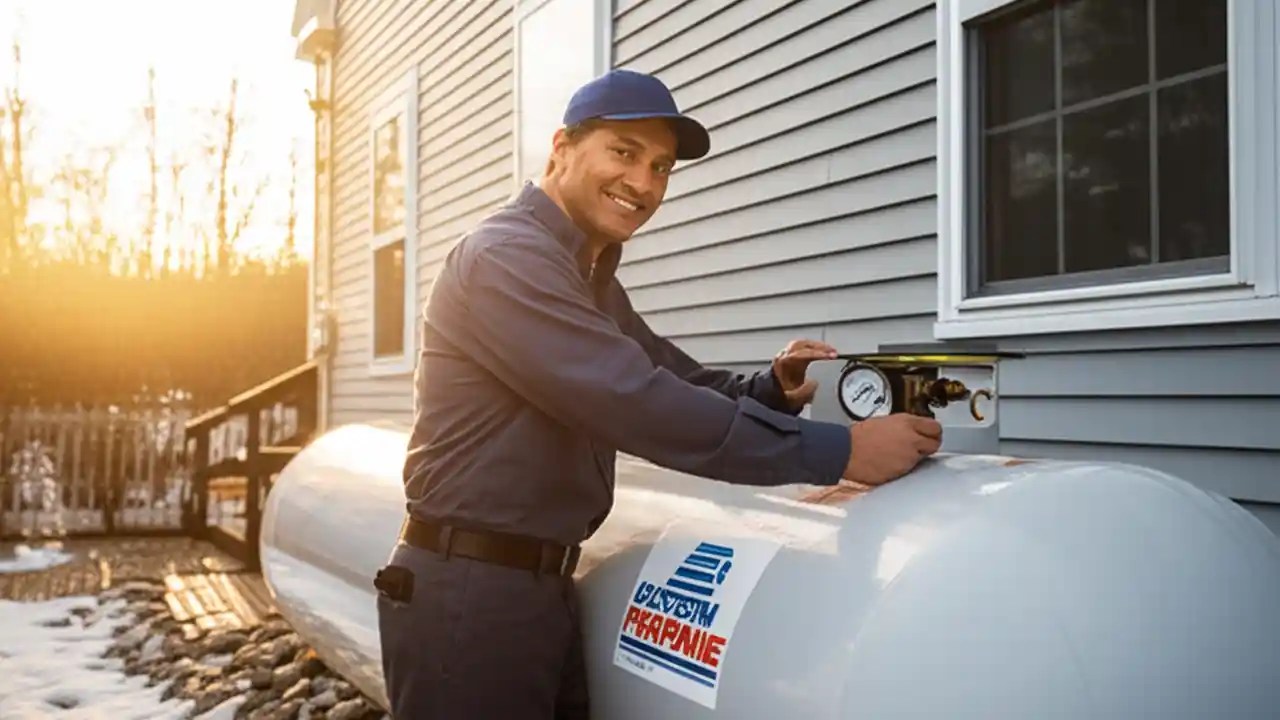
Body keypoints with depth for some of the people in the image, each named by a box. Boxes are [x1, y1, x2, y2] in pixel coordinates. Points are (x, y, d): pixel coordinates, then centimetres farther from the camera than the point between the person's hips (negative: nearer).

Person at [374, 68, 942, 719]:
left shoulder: (592, 281, 16)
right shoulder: (507, 255, -17)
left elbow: (677, 382, 13)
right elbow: (640, 406, -27)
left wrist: (772, 391, -9)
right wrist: (837, 450, -24)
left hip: (545, 586, 9)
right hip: (467, 593, -9)